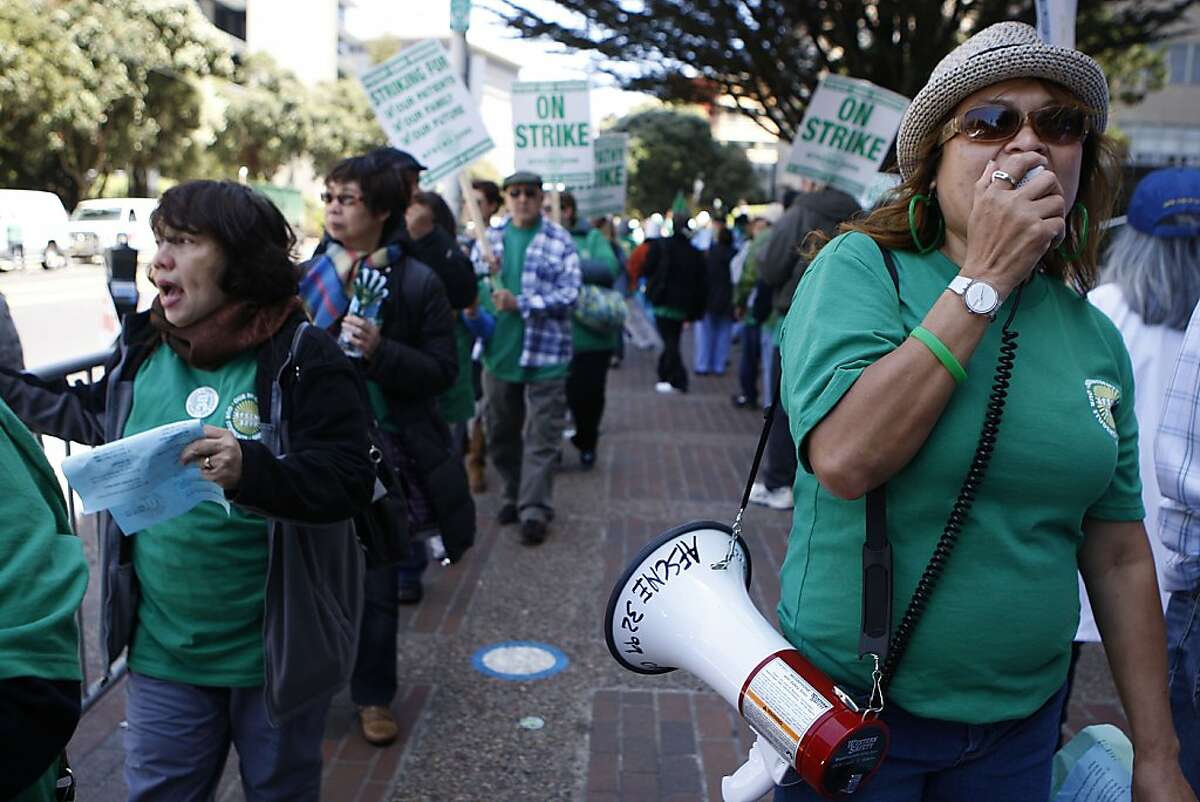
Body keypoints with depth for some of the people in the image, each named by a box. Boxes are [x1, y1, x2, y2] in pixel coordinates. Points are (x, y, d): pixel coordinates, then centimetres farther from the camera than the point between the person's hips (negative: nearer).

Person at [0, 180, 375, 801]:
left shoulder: (303, 360, -16)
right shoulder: (141, 349, 0)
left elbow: (350, 483, -21)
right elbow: (93, 418, 21)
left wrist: (253, 469, -36)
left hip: (275, 650, -4)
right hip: (162, 650, 5)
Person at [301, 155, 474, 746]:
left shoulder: (418, 283, -4)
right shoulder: (305, 277, 5)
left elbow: (442, 372, -7)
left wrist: (379, 351, -21)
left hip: (382, 453, -2)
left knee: (376, 581, 7)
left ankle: (372, 697, 24)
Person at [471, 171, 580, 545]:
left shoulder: (560, 241, -4)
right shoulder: (489, 237, 9)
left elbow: (568, 294, -13)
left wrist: (519, 303, -21)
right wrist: (485, 273, -15)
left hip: (545, 353, -4)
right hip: (498, 350, 4)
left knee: (541, 437, -1)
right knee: (500, 432, 15)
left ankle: (534, 509, 6)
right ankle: (513, 495, 31)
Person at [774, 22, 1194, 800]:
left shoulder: (1096, 336, 2)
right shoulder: (860, 268, -12)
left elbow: (1119, 555, 6)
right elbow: (844, 459, -28)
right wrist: (986, 277, -23)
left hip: (1021, 719, 5)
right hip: (851, 710, -4)